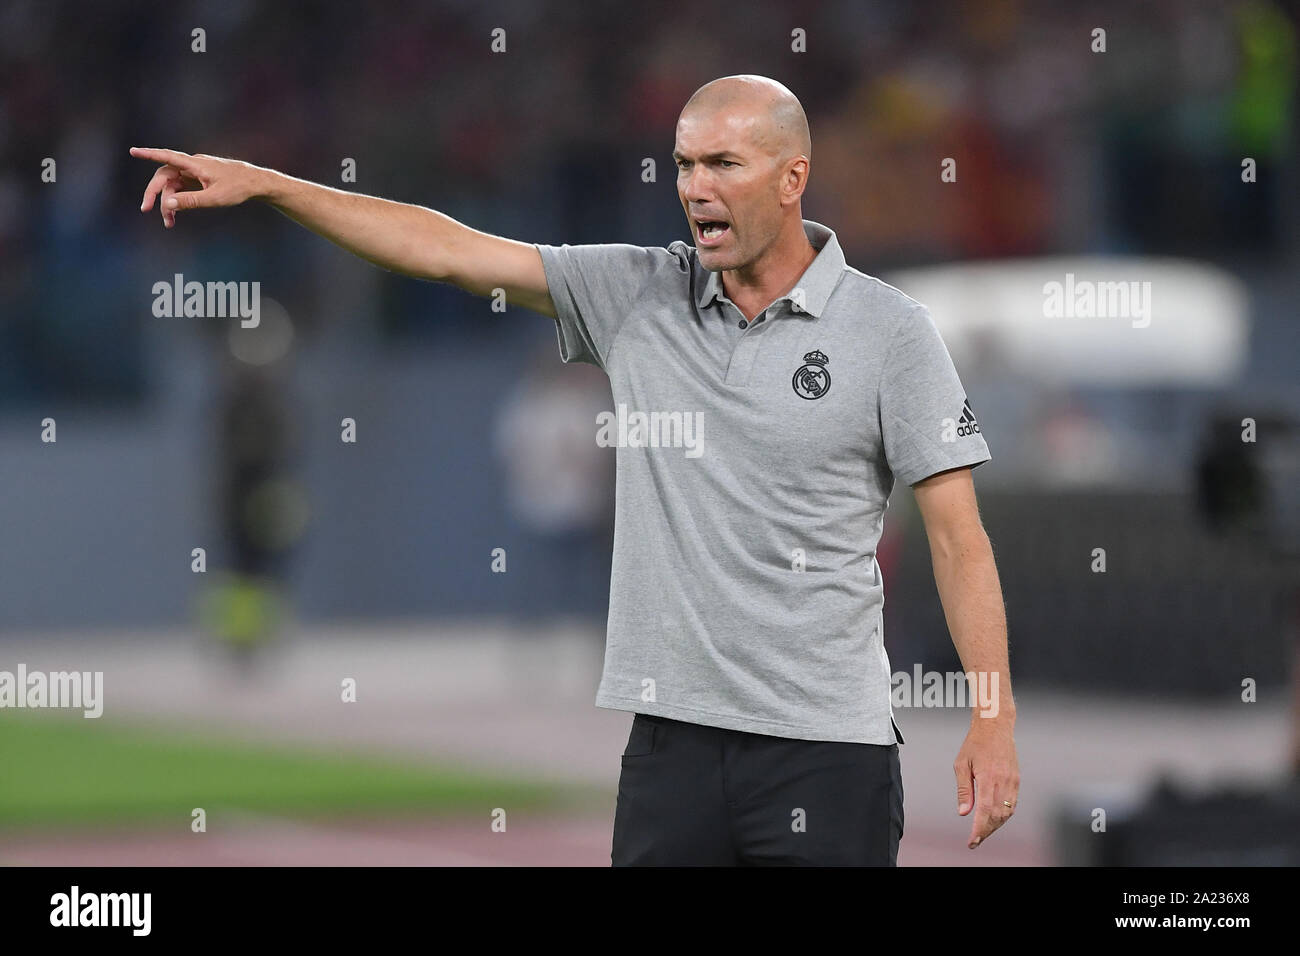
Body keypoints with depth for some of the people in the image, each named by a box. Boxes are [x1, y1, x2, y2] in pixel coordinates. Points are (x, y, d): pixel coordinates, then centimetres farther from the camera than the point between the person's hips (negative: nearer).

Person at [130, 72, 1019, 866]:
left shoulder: (890, 331, -3)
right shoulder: (639, 294, 7)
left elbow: (958, 534, -3)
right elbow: (447, 249, 6)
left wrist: (995, 723, -9)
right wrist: (259, 182, 1)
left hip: (827, 747, -4)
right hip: (672, 735, 4)